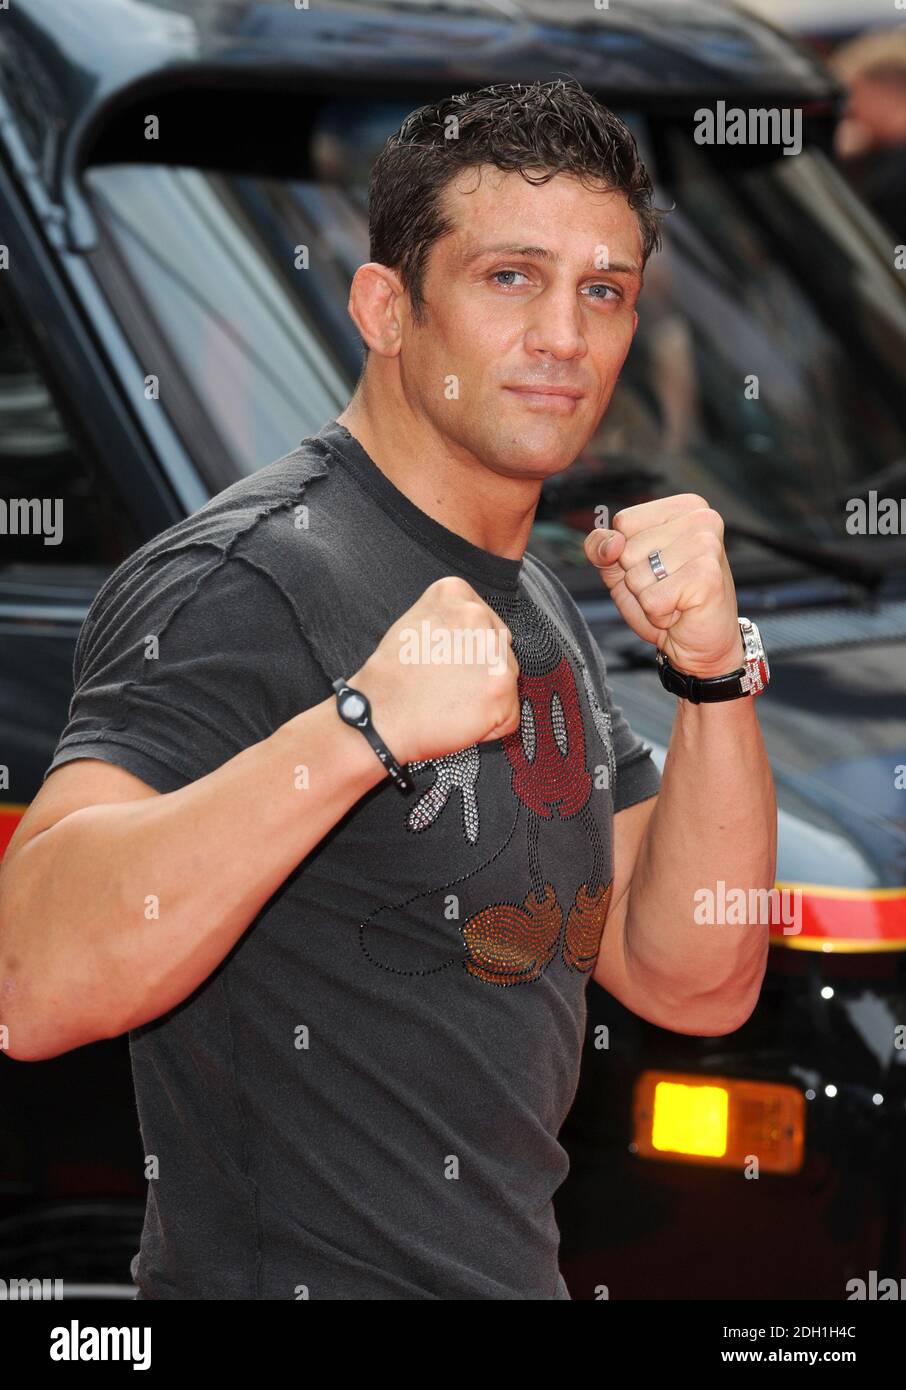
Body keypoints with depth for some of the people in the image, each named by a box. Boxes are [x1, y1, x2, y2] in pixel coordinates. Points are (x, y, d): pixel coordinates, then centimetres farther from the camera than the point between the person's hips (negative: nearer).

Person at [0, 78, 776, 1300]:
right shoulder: (241, 581, -19)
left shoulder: (542, 605, 9)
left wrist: (716, 677, -11)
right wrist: (361, 727, -39)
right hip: (287, 1273, -8)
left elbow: (693, 984, 2)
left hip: (509, 1269, 9)